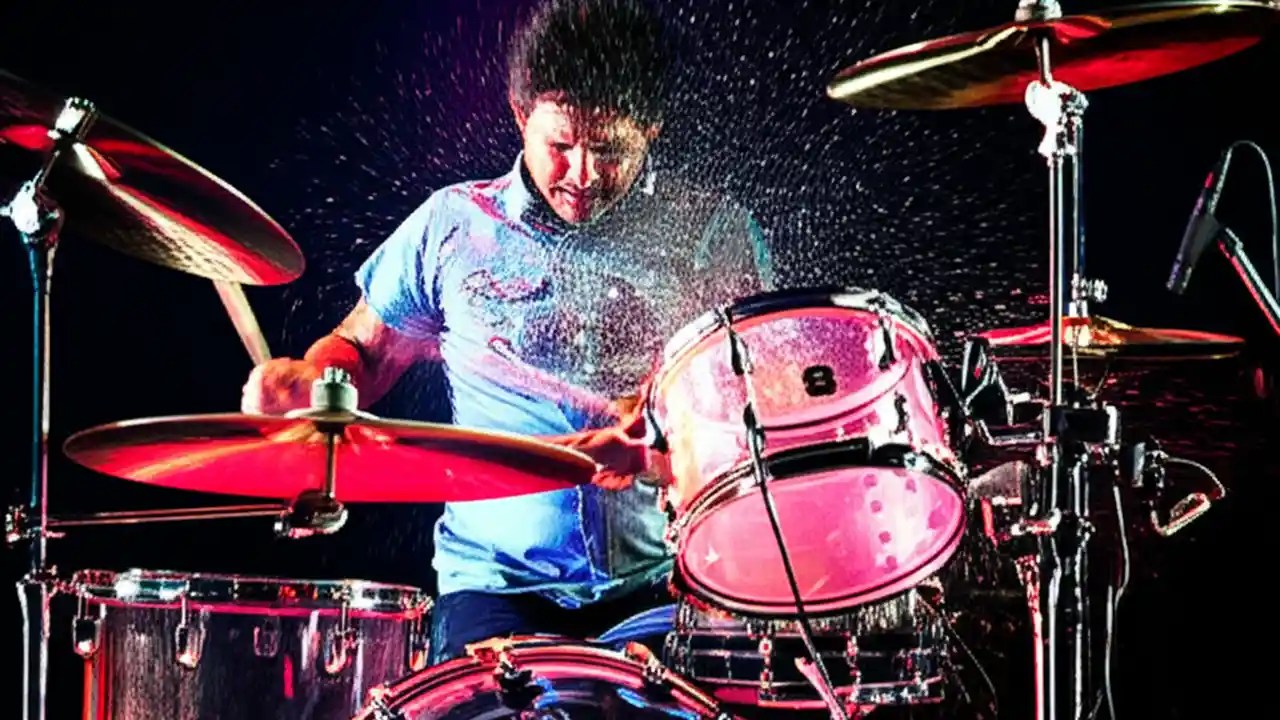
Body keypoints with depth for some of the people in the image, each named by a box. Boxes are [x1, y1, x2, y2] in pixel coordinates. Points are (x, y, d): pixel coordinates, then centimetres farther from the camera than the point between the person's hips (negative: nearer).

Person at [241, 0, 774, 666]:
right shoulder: (453, 226, 8)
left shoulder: (716, 234, 5)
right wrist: (304, 380, -4)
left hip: (674, 578, 0)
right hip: (501, 579, 1)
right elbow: (363, 350, 19)